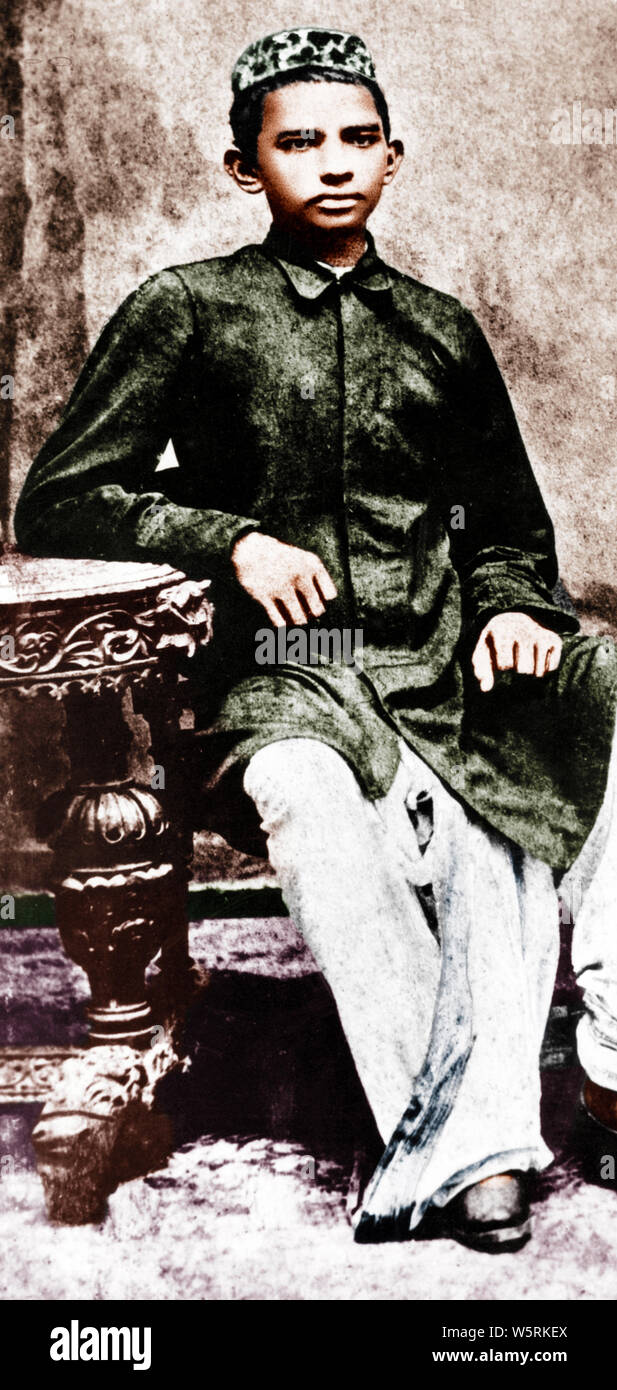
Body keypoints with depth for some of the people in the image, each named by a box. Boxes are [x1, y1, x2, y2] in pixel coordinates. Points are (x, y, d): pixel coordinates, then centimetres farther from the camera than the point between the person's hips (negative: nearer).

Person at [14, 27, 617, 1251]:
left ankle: (465, 1136, -21)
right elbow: (55, 504, 4)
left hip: (440, 669, 4)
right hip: (279, 675, -4)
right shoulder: (189, 310, 8)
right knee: (306, 792, -37)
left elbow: (511, 529, 26)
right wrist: (229, 539, -10)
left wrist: (511, 607, 2)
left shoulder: (441, 332, 19)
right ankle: (468, 1140, -29)